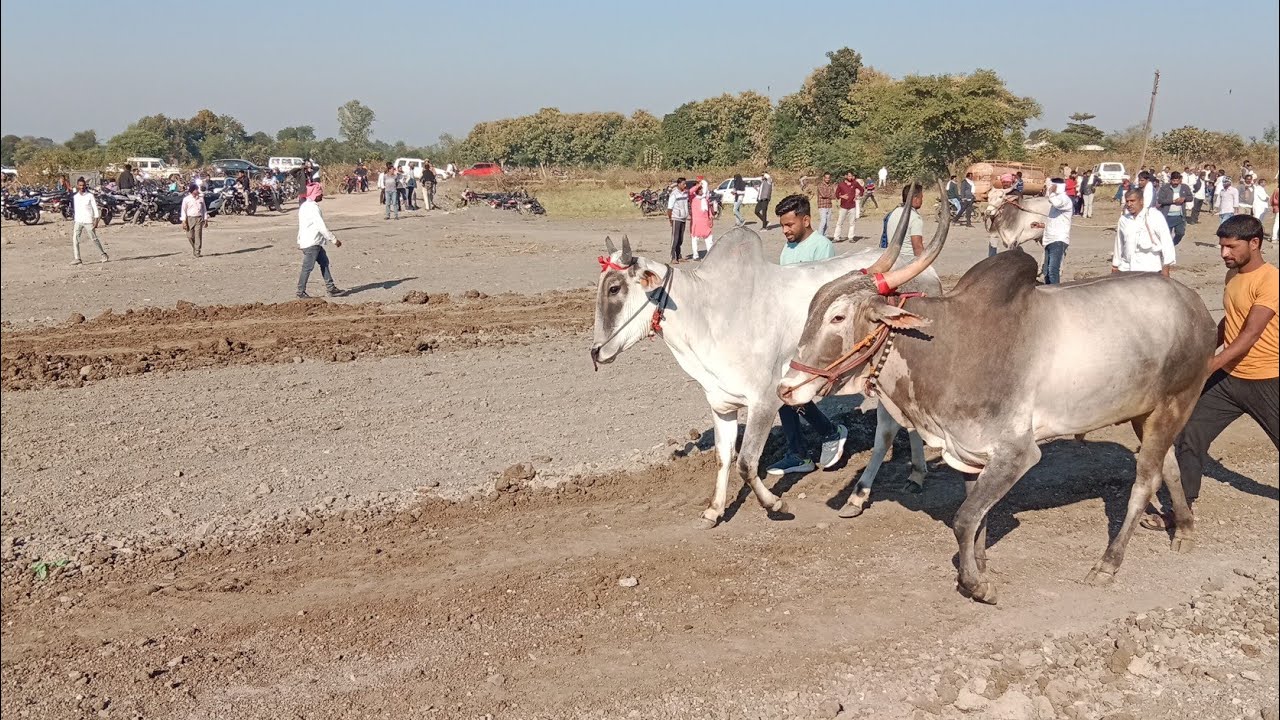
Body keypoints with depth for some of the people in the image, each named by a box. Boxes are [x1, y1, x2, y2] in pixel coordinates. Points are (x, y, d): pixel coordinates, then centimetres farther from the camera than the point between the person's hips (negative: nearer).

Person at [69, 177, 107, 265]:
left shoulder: (90, 195, -3)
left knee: (94, 239, 4)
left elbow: (95, 208, -3)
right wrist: (73, 220, 14)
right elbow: (73, 208, 16)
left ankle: (104, 255, 20)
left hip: (88, 221, -3)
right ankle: (77, 258, -12)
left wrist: (96, 220, -10)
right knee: (74, 238, -11)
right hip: (78, 221, 3)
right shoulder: (74, 196, 7)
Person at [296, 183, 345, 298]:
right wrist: (334, 240, -16)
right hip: (311, 243, -10)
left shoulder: (304, 205, 12)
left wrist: (300, 241, 24)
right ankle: (301, 292, 7)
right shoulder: (313, 207, -19)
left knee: (324, 262, 12)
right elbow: (321, 226, -22)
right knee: (308, 267, -2)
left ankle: (331, 288, 14)